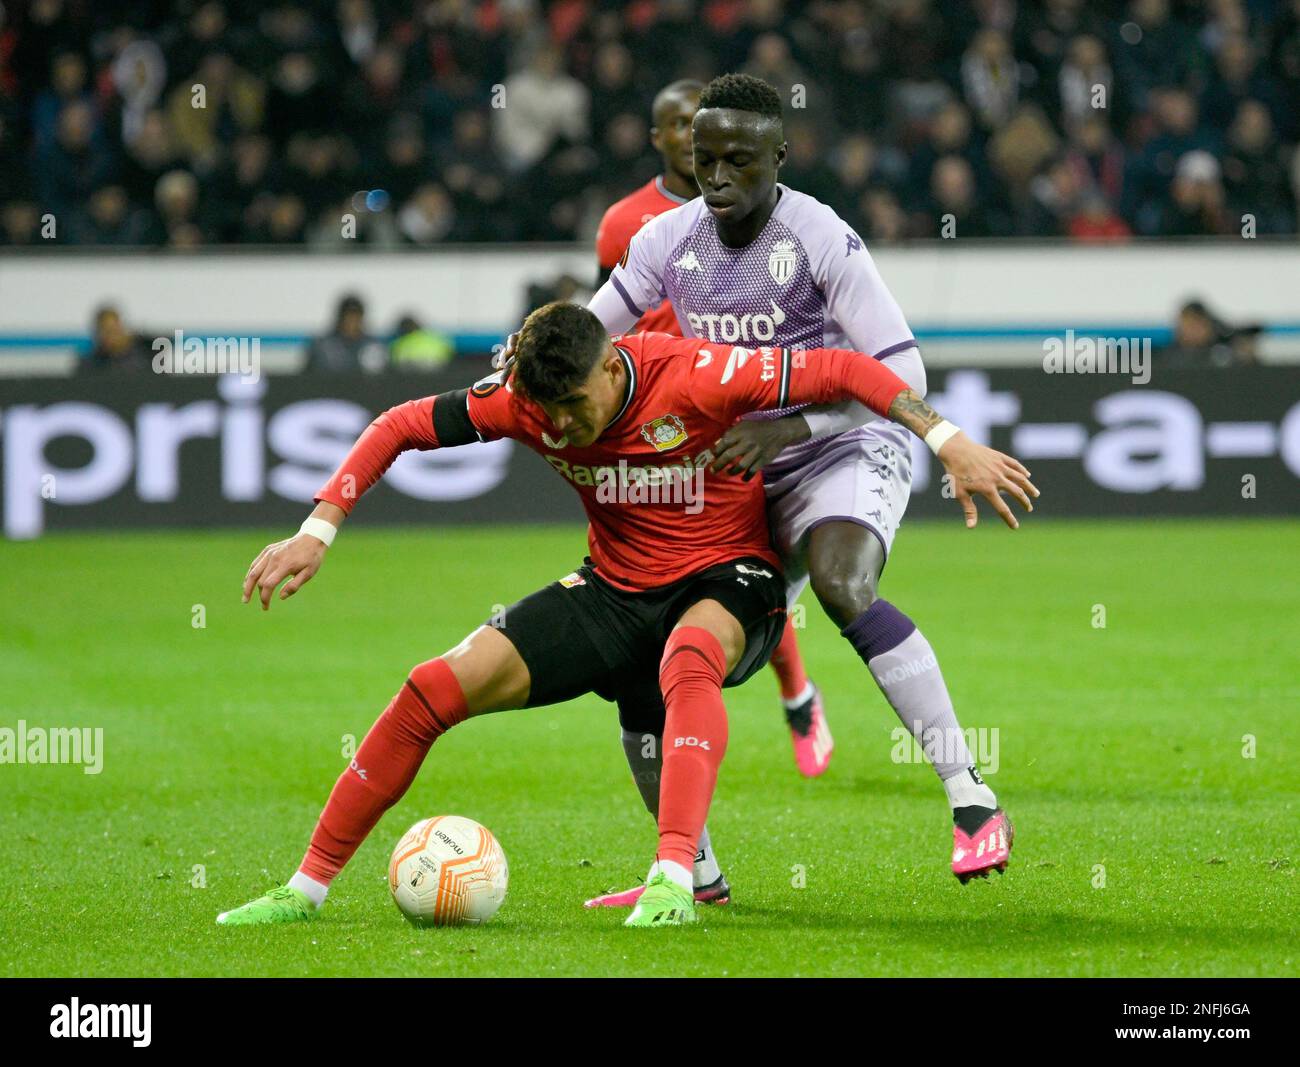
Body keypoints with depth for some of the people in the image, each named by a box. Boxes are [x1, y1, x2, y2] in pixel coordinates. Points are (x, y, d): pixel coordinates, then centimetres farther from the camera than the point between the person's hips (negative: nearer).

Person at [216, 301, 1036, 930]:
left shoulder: (693, 376, -26)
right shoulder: (528, 400, -13)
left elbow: (841, 371, -21)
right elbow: (400, 427, -3)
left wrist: (948, 441, -26)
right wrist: (317, 533, -11)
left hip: (726, 578, -4)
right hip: (614, 590, 4)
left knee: (689, 655, -43)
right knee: (435, 689, -10)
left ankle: (675, 882, -48)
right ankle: (307, 889, 1)